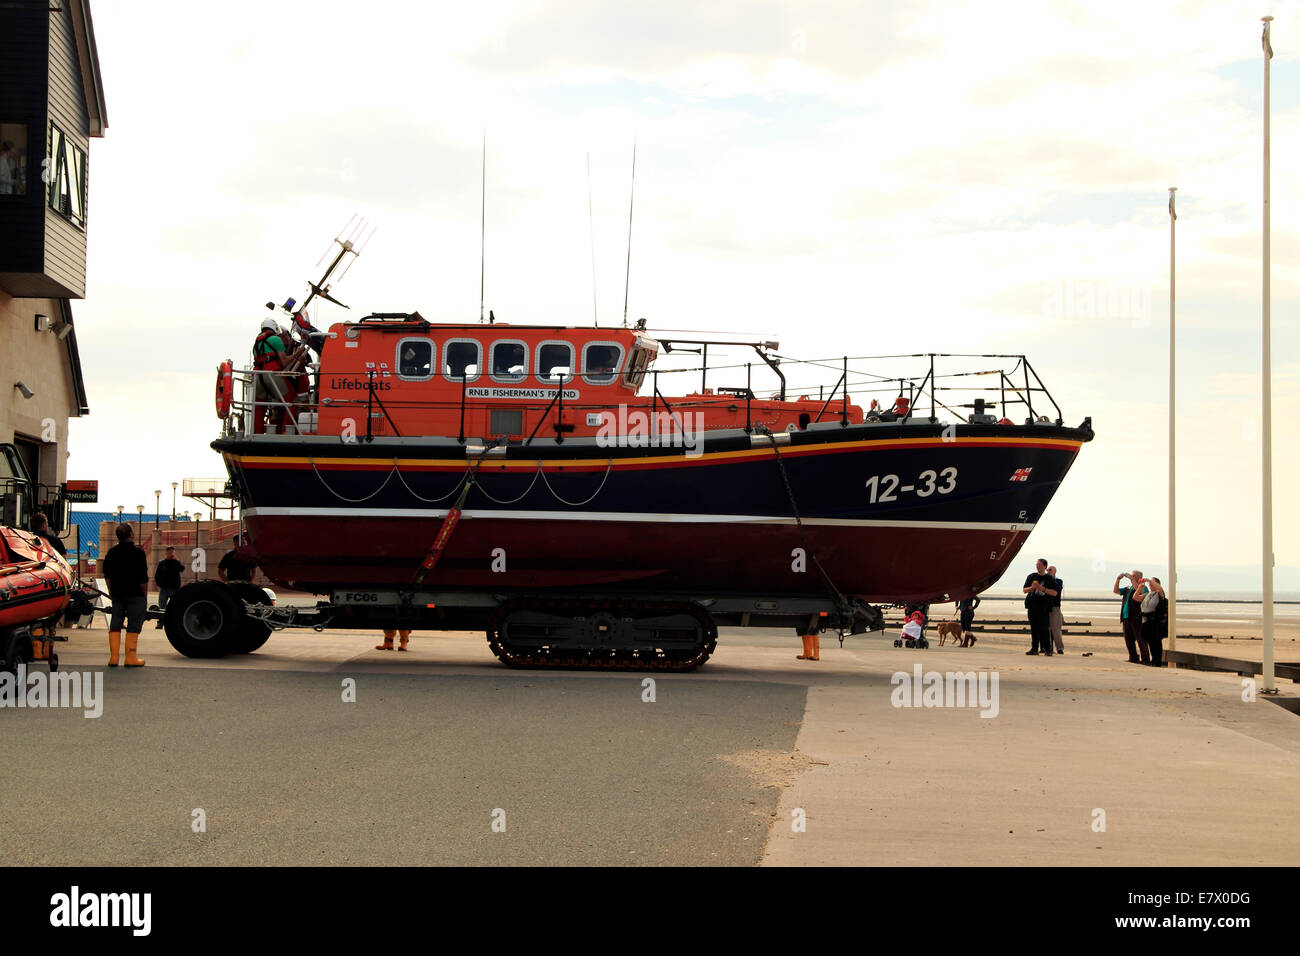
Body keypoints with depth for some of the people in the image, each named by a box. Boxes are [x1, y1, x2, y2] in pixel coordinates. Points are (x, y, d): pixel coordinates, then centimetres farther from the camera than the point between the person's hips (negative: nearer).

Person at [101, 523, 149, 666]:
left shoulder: (112, 552, 6)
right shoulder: (138, 552, -12)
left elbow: (107, 575, 13)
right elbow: (143, 579, -13)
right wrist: (144, 593, -1)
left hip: (117, 594, 5)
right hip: (134, 595, -5)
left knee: (115, 625, 10)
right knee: (133, 626, -1)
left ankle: (113, 657, 6)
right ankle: (130, 658, -2)